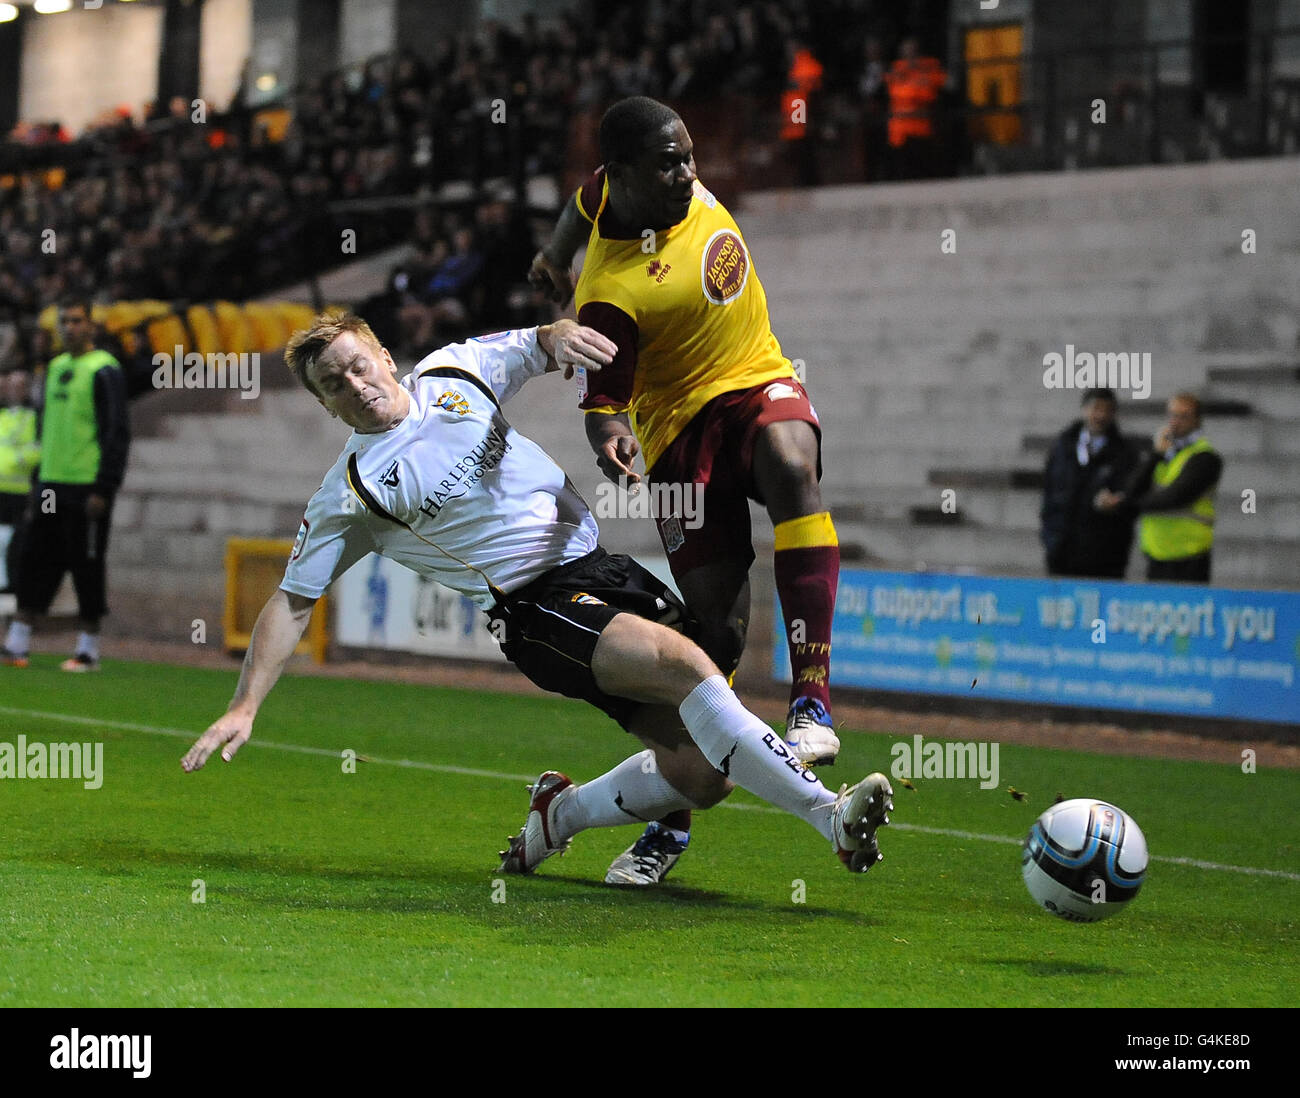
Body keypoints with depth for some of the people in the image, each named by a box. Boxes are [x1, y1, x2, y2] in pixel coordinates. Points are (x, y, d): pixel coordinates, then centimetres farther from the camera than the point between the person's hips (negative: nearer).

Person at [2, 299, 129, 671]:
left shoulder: (104, 371, -9)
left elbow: (116, 433, -12)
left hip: (87, 487, -8)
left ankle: (89, 651, 5)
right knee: (35, 561, 6)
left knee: (87, 567, -2)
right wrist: (40, 482, 19)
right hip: (52, 485, 8)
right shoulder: (55, 368, 16)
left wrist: (103, 489, -17)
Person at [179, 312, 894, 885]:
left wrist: (557, 336, -8)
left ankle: (560, 815, 19)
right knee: (687, 666, -30)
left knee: (701, 771, -6)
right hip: (537, 608, -5)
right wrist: (244, 708, -8)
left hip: (605, 569, 5)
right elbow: (292, 602, 0)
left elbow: (538, 349, 18)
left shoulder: (453, 374, 9)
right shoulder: (352, 492, -2)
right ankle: (830, 816, -31)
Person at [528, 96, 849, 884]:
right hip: (682, 421, -5)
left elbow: (586, 202, 19)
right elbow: (604, 395, -18)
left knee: (790, 463, -32)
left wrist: (558, 255, 32)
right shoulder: (612, 293, -22)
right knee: (715, 620, -8)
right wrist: (611, 437, -37)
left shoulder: (679, 188, -2)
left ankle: (812, 698, -36)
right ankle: (670, 819, 11)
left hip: (759, 382, 5)